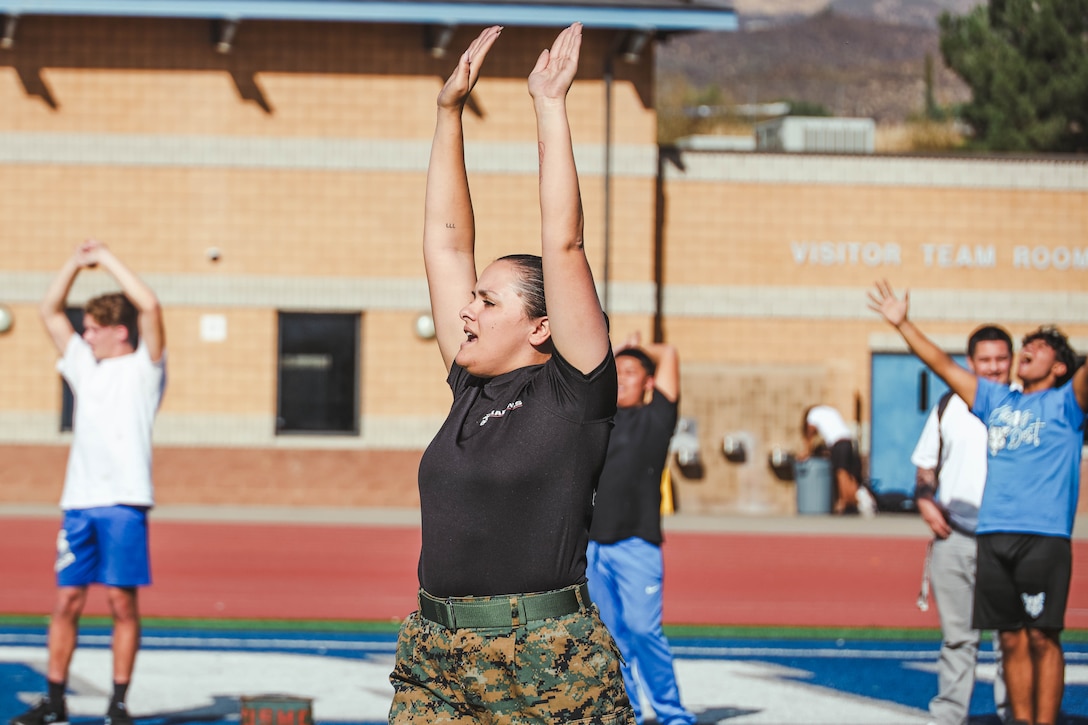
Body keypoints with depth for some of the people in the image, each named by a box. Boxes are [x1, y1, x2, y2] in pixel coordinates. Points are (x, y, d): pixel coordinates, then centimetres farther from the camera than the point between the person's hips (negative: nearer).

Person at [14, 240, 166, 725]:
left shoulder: (144, 367, 3)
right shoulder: (84, 365, 19)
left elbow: (150, 306, -10)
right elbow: (50, 311, 23)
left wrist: (106, 258, -4)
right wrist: (77, 261, 14)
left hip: (124, 501, -5)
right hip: (79, 501, 5)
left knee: (122, 601, -4)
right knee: (67, 600, 4)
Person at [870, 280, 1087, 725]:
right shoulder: (997, 401, 22)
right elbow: (943, 365, 26)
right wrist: (902, 324, 25)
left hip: (1044, 536, -5)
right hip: (992, 535, 5)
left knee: (1041, 636, -6)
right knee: (1012, 638, 6)